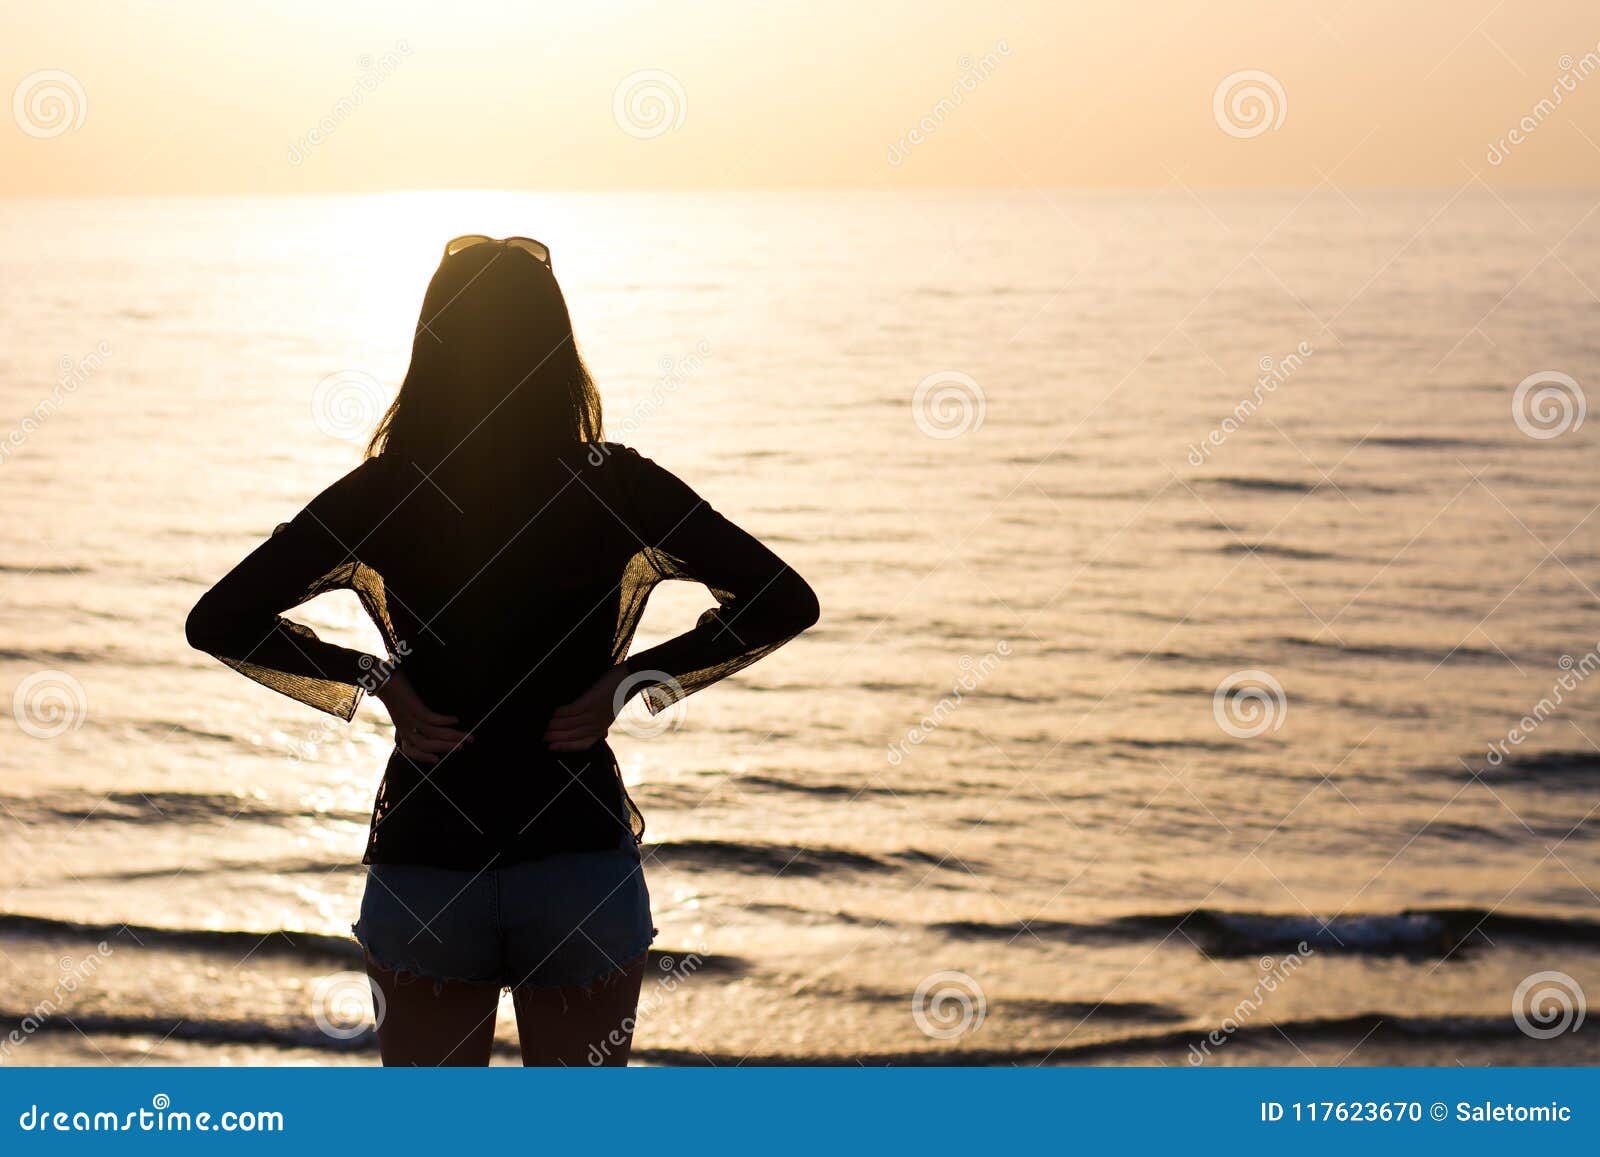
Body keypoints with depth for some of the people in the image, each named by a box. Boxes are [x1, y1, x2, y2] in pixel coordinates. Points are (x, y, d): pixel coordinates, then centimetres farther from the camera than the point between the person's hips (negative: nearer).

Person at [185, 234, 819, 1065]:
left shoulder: (381, 496, -4)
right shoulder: (616, 488, -5)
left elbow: (218, 621, -5)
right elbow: (784, 602, -6)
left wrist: (373, 681, -2)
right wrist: (630, 680, -3)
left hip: (422, 865, 1)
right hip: (580, 858, 0)